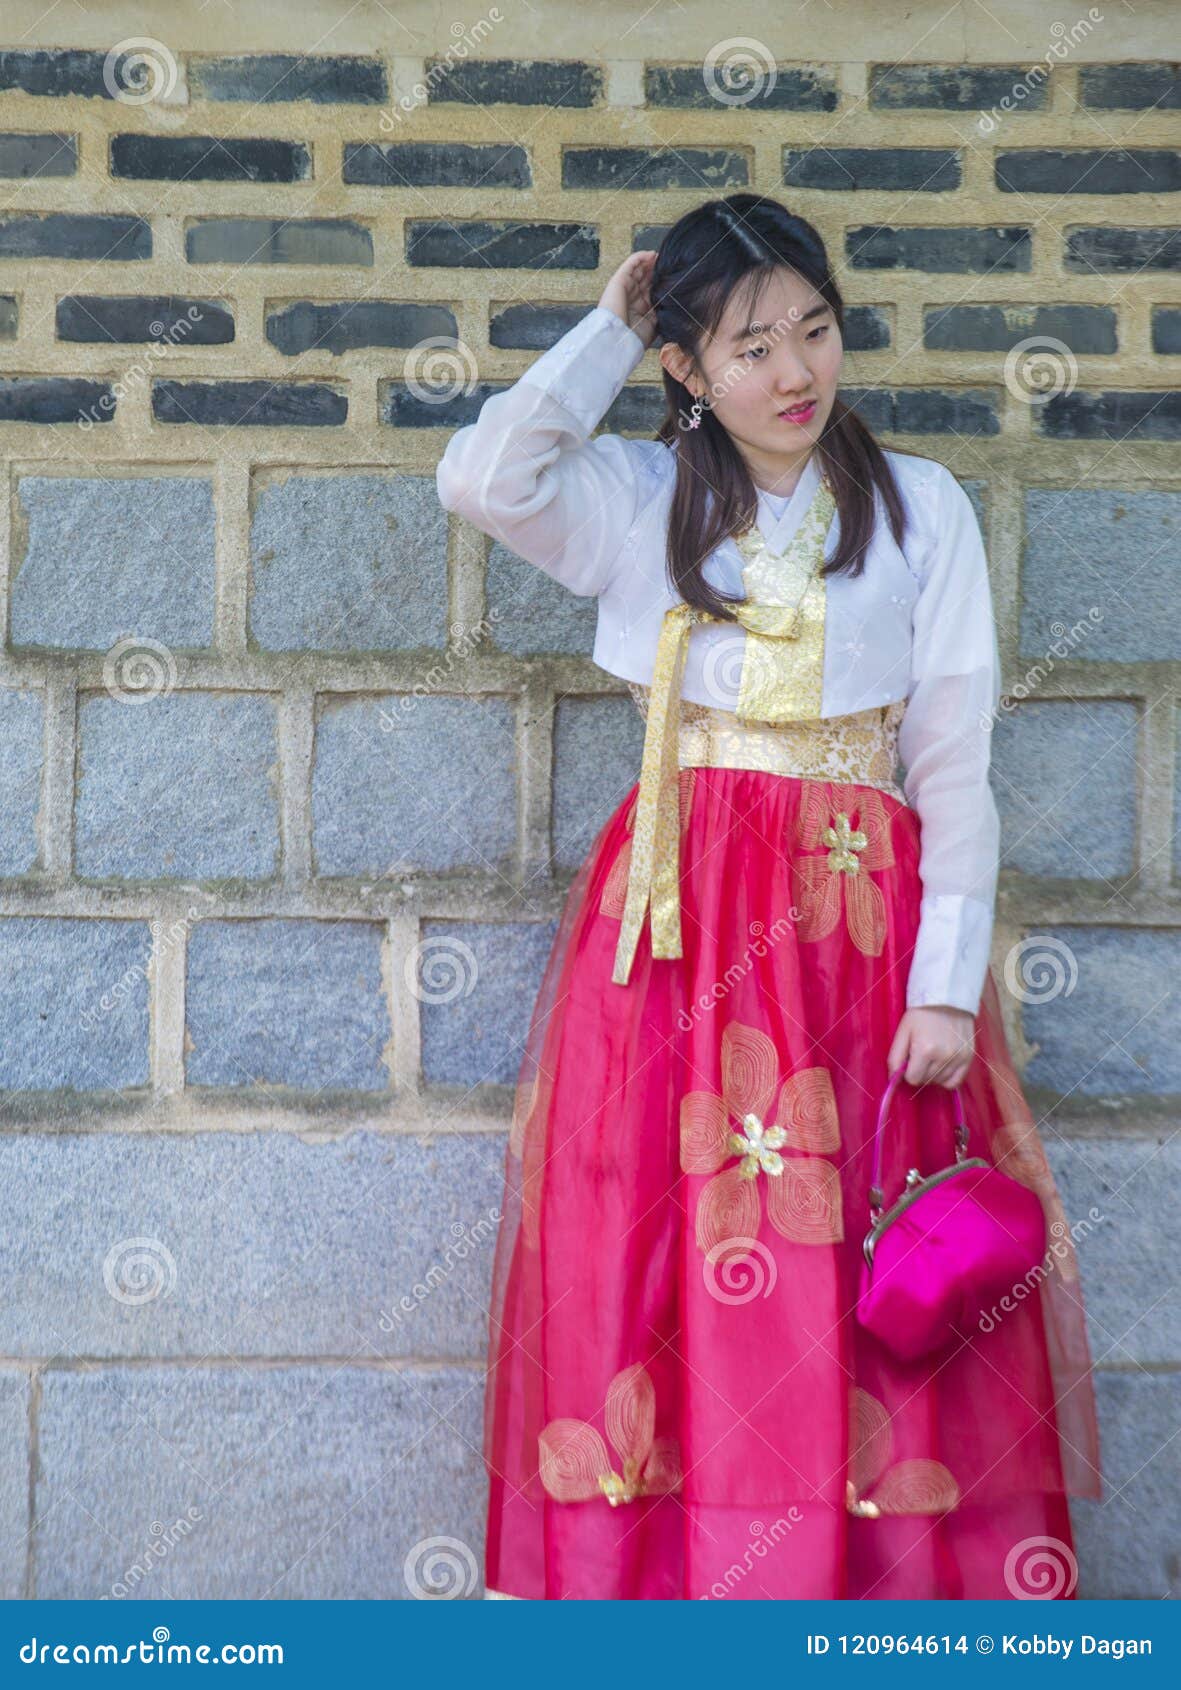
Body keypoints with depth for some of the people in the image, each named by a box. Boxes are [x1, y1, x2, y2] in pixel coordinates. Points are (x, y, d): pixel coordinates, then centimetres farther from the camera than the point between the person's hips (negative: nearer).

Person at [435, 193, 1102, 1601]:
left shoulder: (920, 508, 6)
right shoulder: (640, 502, 9)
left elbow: (955, 765, 2)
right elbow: (481, 478, -12)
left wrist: (947, 982, -6)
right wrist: (611, 329, 0)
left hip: (858, 915, 0)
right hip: (678, 914, 1)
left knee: (867, 1278, -4)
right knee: (663, 1253, -3)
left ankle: (895, 1577, 6)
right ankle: (657, 1570, 7)